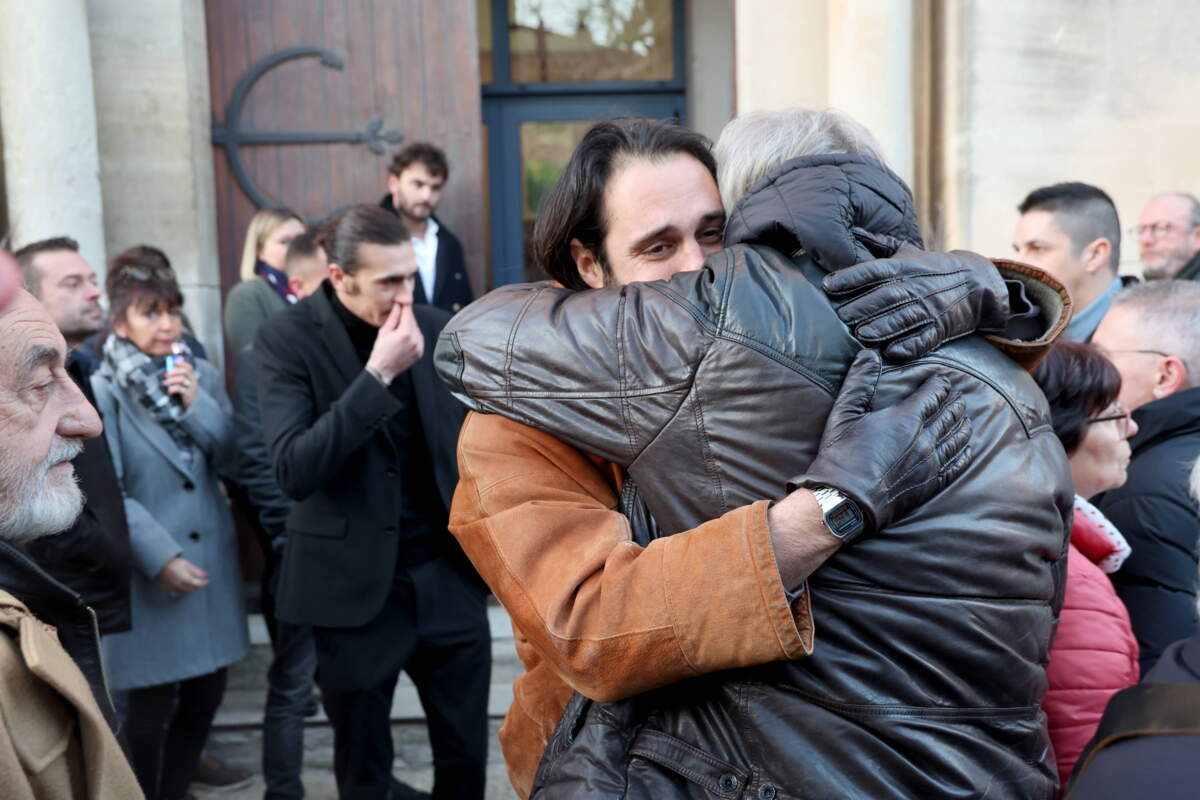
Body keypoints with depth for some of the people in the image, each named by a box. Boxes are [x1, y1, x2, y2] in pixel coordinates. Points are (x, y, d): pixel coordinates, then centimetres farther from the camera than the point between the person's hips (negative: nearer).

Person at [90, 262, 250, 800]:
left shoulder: (202, 375, 7)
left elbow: (234, 461, 2)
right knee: (151, 704, 7)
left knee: (205, 695, 13)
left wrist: (196, 404, -11)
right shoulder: (101, 390, -10)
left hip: (211, 561, 5)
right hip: (148, 570, -5)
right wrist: (161, 558, -19)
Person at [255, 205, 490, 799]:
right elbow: (294, 472, -23)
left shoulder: (437, 327, 1)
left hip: (448, 574, 3)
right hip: (355, 586, -3)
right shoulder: (288, 338, -11)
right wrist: (378, 373, -26)